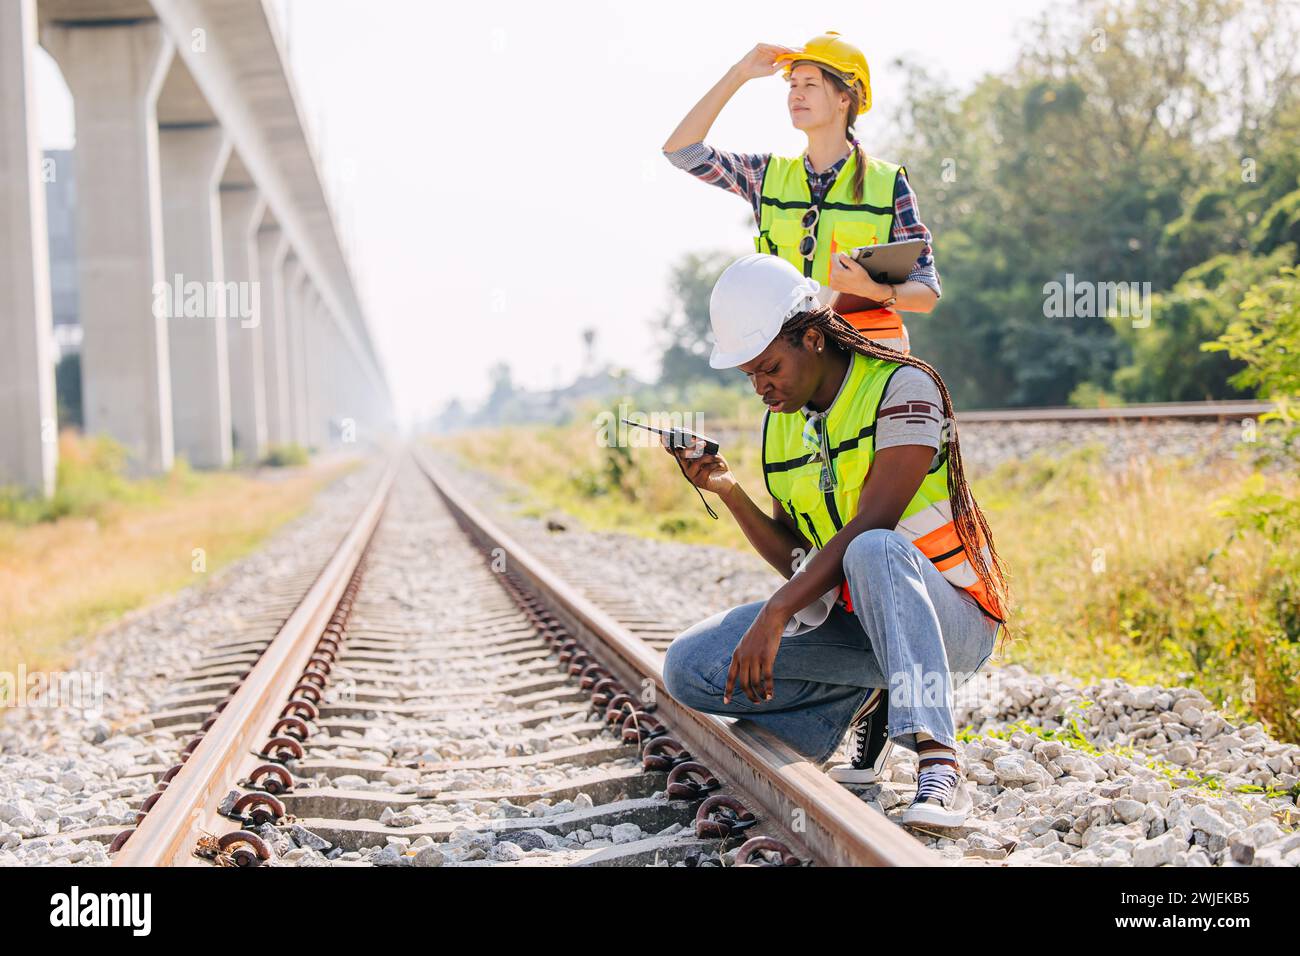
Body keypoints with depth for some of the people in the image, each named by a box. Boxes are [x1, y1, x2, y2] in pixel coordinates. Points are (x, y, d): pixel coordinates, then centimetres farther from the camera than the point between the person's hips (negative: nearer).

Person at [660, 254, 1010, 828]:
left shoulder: (902, 388, -13)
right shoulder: (779, 424, 8)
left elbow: (871, 526, -24)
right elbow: (797, 563, 9)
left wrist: (775, 614, -30)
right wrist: (729, 492, -6)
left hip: (951, 619, -6)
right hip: (848, 619, 6)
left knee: (873, 550, -41)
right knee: (688, 665, -12)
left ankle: (938, 765, -44)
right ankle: (866, 699, -2)